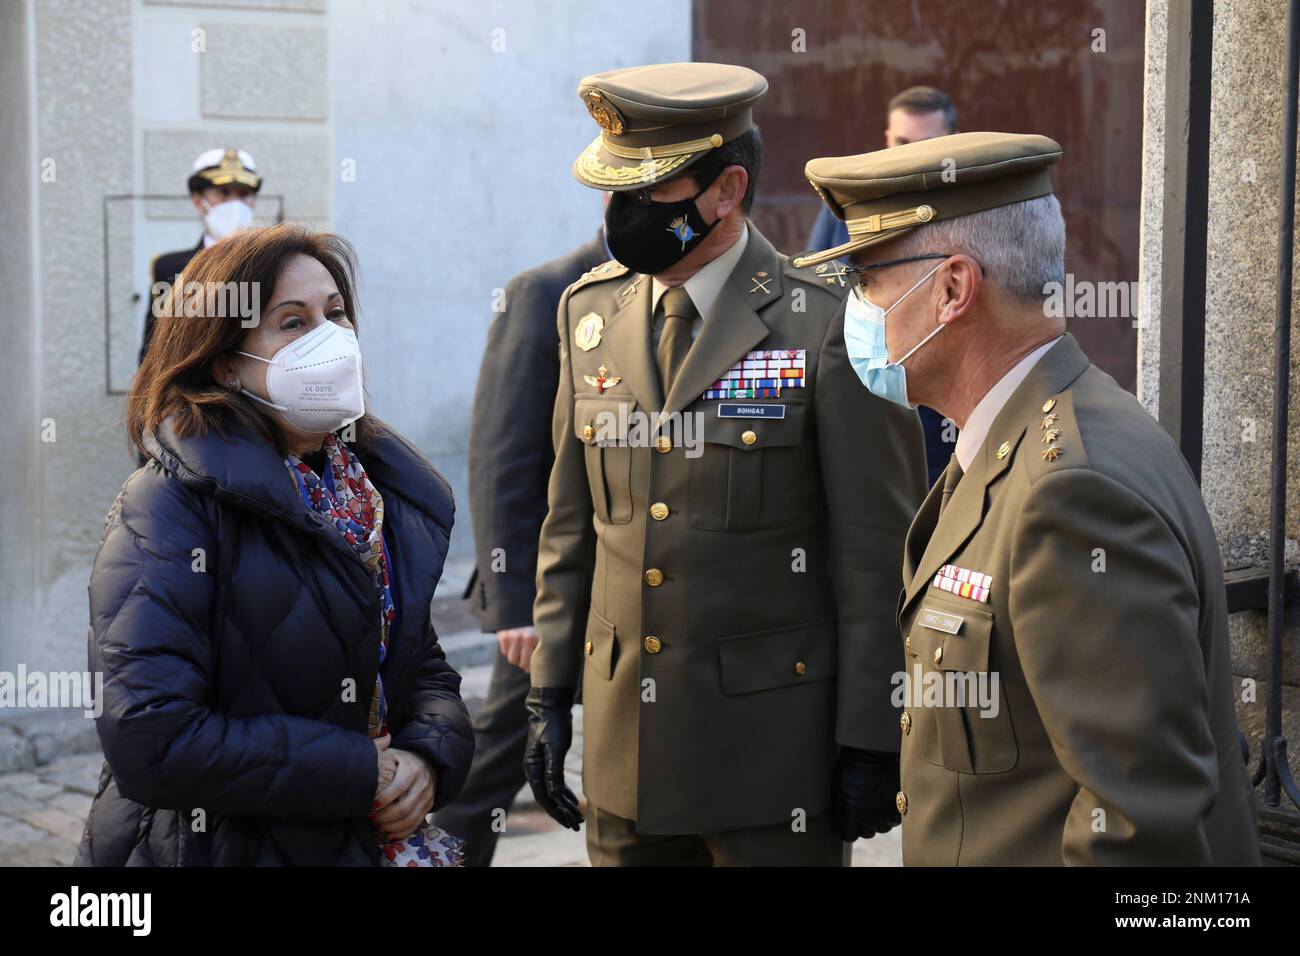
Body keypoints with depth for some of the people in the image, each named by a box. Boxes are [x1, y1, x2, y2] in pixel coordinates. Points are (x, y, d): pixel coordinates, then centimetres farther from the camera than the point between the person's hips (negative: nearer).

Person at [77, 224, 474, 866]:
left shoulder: (388, 489, 3)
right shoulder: (174, 506, -18)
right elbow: (148, 741, -26)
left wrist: (428, 758, -12)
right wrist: (360, 771, -21)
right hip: (216, 845, -6)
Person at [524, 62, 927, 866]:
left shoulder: (830, 326, -12)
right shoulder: (591, 310, 6)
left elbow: (878, 557, -10)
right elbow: (571, 523, 11)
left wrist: (870, 743, -9)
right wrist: (549, 695, 10)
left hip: (773, 749, -5)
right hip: (624, 747, 5)